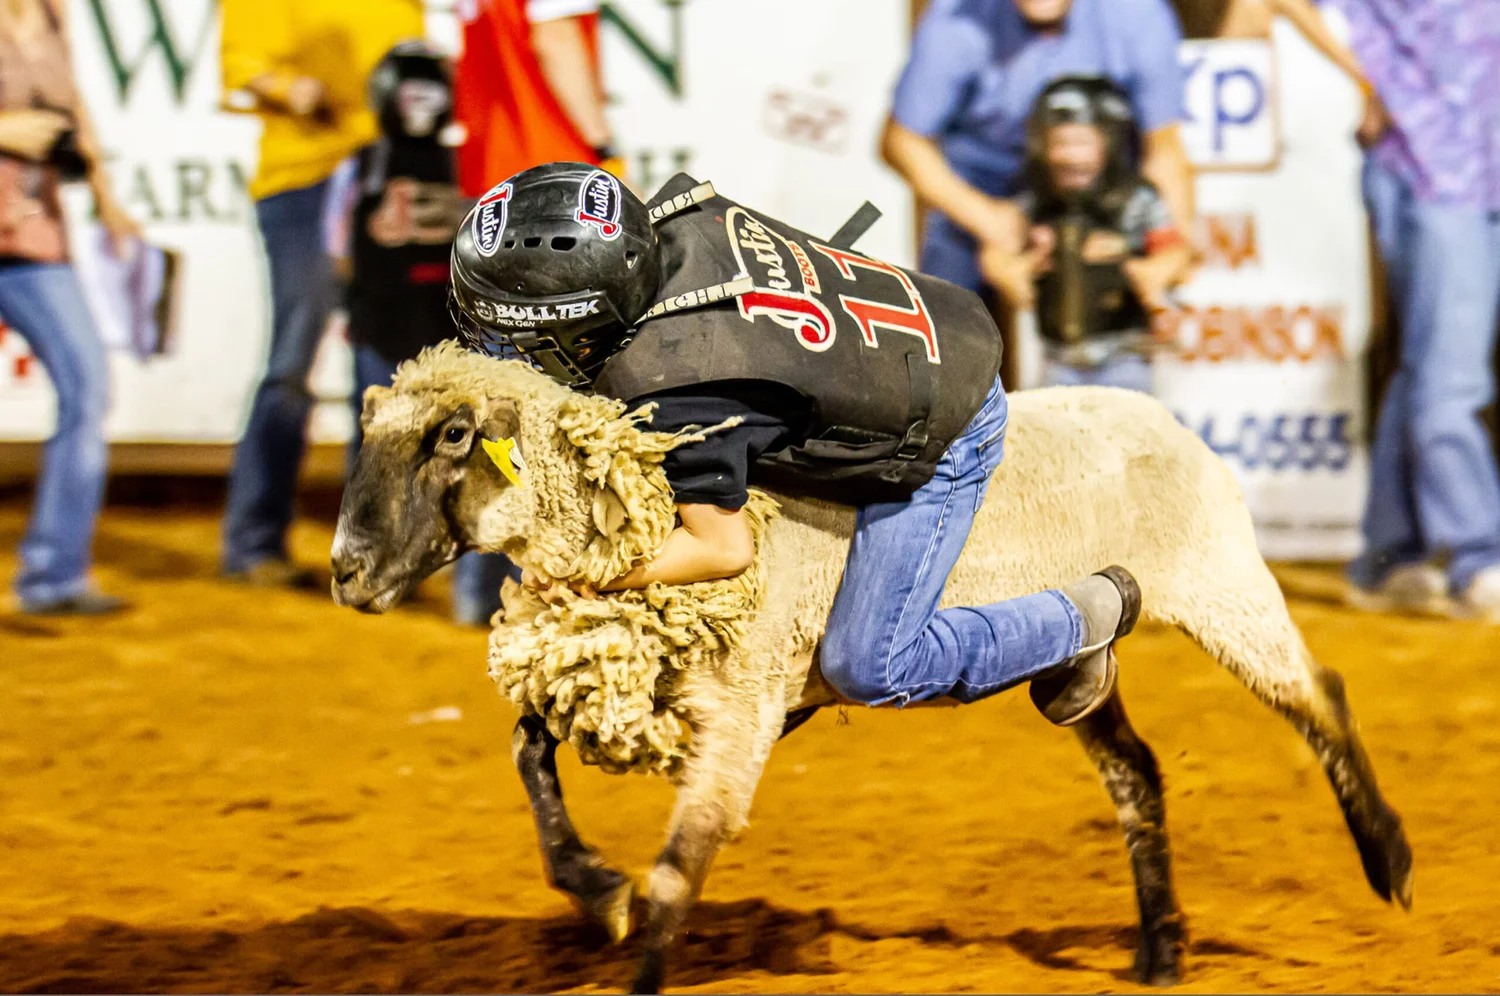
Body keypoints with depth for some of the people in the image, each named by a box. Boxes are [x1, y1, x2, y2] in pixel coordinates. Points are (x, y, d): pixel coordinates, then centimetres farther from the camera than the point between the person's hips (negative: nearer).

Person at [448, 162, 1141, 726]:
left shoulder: (667, 394, -34)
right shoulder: (669, 220, -12)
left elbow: (725, 550, -23)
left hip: (942, 440, -9)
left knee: (867, 669, -6)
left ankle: (1084, 618, 13)